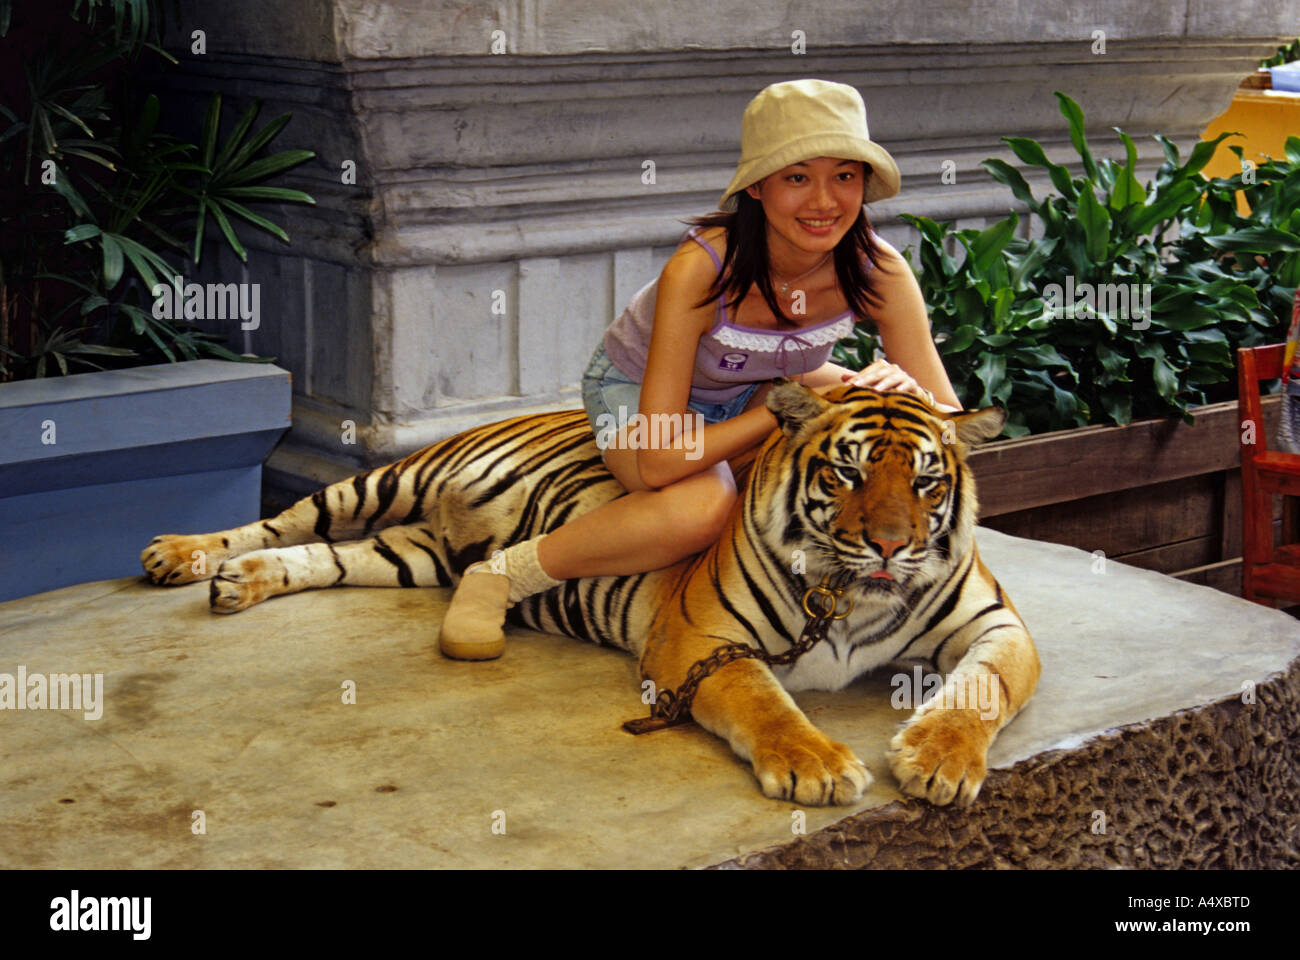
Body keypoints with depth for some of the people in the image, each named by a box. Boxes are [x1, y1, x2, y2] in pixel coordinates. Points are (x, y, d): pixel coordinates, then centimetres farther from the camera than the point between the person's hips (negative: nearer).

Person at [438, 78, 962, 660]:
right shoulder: (701, 269, -38)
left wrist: (909, 395, -42)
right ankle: (502, 575, -16)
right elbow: (659, 462, -38)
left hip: (754, 391, 6)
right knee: (702, 507, -36)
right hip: (636, 388, -6)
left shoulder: (877, 272, -26)